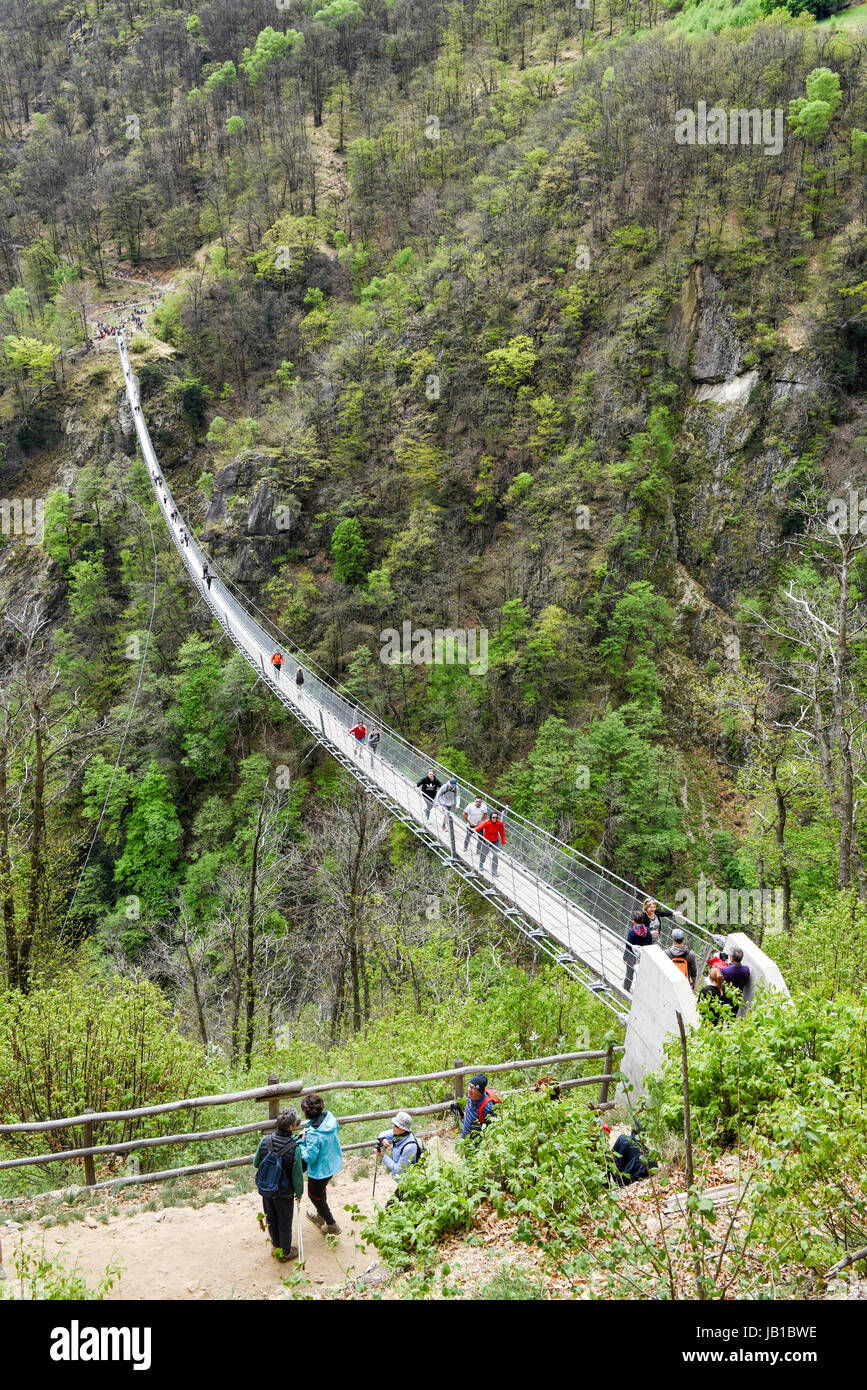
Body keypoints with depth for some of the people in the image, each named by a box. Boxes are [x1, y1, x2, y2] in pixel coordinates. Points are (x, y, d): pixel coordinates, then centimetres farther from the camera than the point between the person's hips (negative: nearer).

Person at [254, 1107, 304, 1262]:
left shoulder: (265, 1140, -18)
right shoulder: (295, 1148, -28)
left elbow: (256, 1163, -2)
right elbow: (297, 1176, -18)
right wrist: (299, 1193, 0)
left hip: (265, 1190, 4)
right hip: (284, 1194, -4)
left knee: (271, 1220, 25)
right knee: (285, 1223, 18)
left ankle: (277, 1247, 46)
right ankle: (285, 1252, 37)